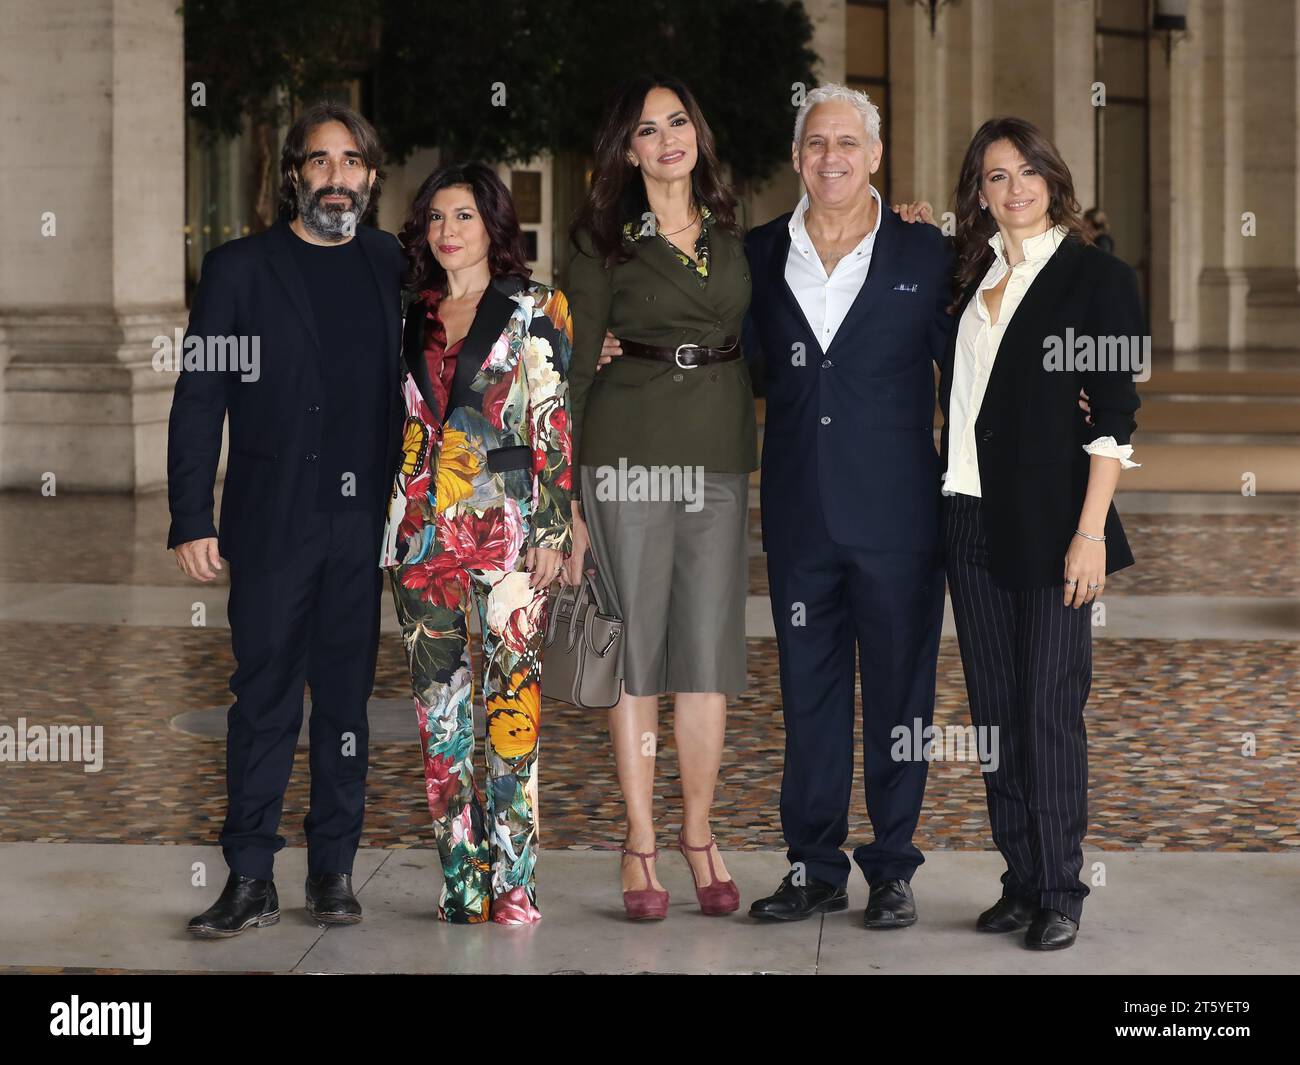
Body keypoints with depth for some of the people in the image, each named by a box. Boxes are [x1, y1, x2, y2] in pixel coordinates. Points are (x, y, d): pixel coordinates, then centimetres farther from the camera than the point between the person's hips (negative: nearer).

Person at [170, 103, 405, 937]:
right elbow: (198, 401, -1)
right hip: (273, 519, -2)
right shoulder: (239, 268, 3)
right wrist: (192, 519, -7)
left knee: (347, 696, 7)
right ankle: (251, 881, 4)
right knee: (266, 700, 0)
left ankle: (334, 870, 15)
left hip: (363, 520, 2)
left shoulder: (389, 265, 10)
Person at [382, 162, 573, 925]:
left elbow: (554, 424, -3)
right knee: (439, 708, 5)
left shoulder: (534, 311, 2)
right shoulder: (413, 319, 14)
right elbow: (401, 422, 17)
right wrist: (390, 520, 11)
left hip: (505, 526, -5)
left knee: (512, 704, -6)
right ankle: (462, 885, 11)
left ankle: (512, 888, -2)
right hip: (421, 529, 5)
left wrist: (552, 529, -9)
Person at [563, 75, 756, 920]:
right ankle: (640, 836, 9)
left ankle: (699, 831, 14)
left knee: (710, 643, 3)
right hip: (632, 445, -3)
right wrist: (567, 498, -5)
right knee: (635, 638, 1)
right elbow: (578, 366, 0)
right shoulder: (603, 241, 2)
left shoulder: (734, 229, 12)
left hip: (723, 447, 3)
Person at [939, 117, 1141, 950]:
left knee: (1050, 709, -4)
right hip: (972, 516, 6)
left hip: (1048, 520, -6)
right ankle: (1021, 881, 16)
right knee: (995, 708, 8)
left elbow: (1114, 416, -8)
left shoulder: (1097, 276, -3)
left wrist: (1091, 532, -15)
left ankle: (1060, 893, 5)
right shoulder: (974, 277, 13)